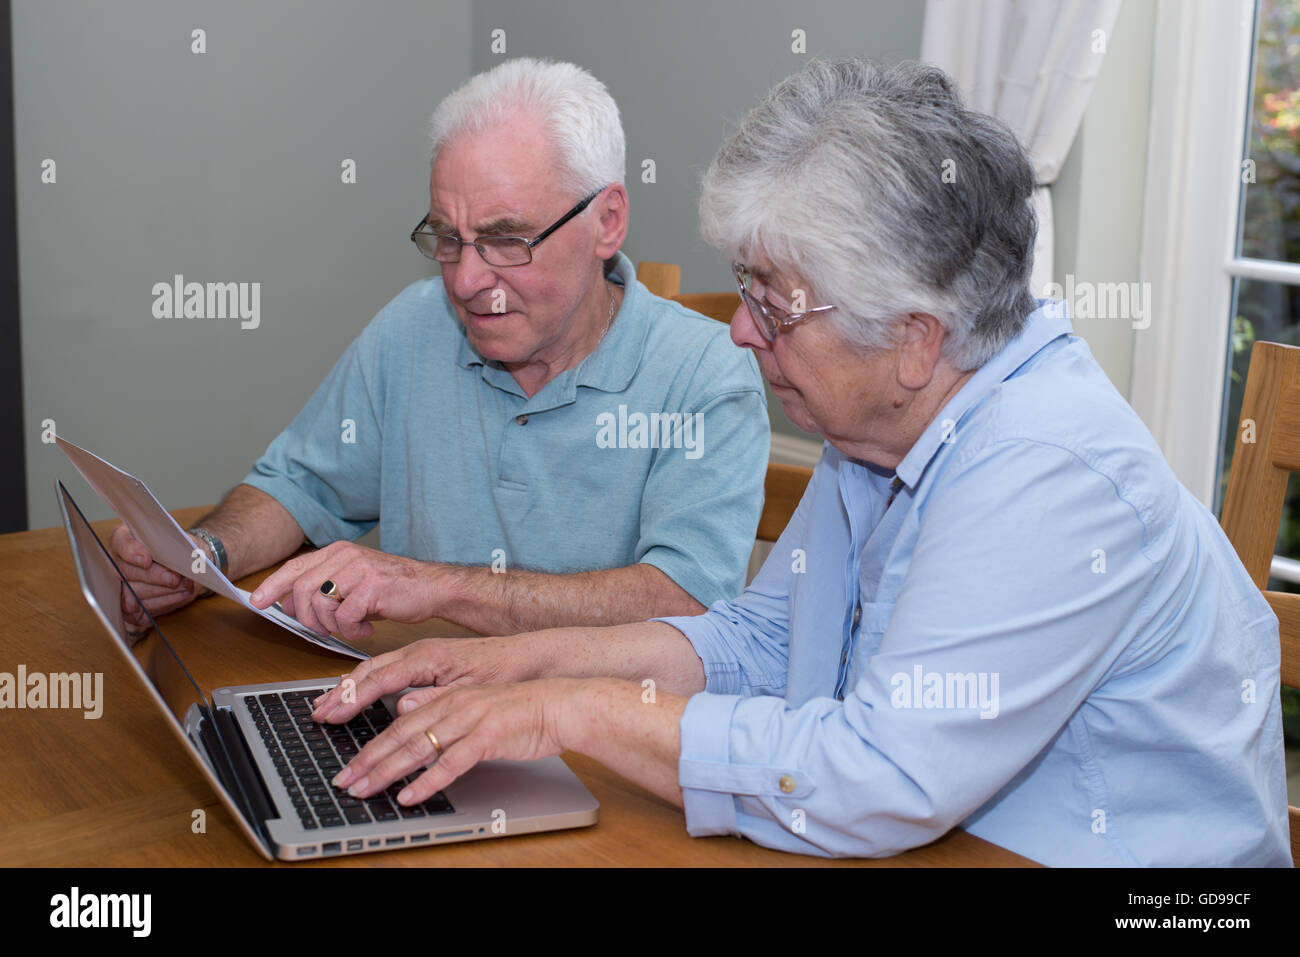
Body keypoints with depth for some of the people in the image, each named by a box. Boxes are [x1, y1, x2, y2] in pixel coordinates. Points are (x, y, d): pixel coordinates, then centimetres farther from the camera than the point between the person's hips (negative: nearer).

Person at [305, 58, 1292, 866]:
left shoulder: (1052, 476, -26)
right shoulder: (884, 426, 3)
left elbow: (882, 783, -31)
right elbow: (760, 637, 13)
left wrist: (576, 710, -23)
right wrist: (532, 658, 0)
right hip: (924, 838, 8)